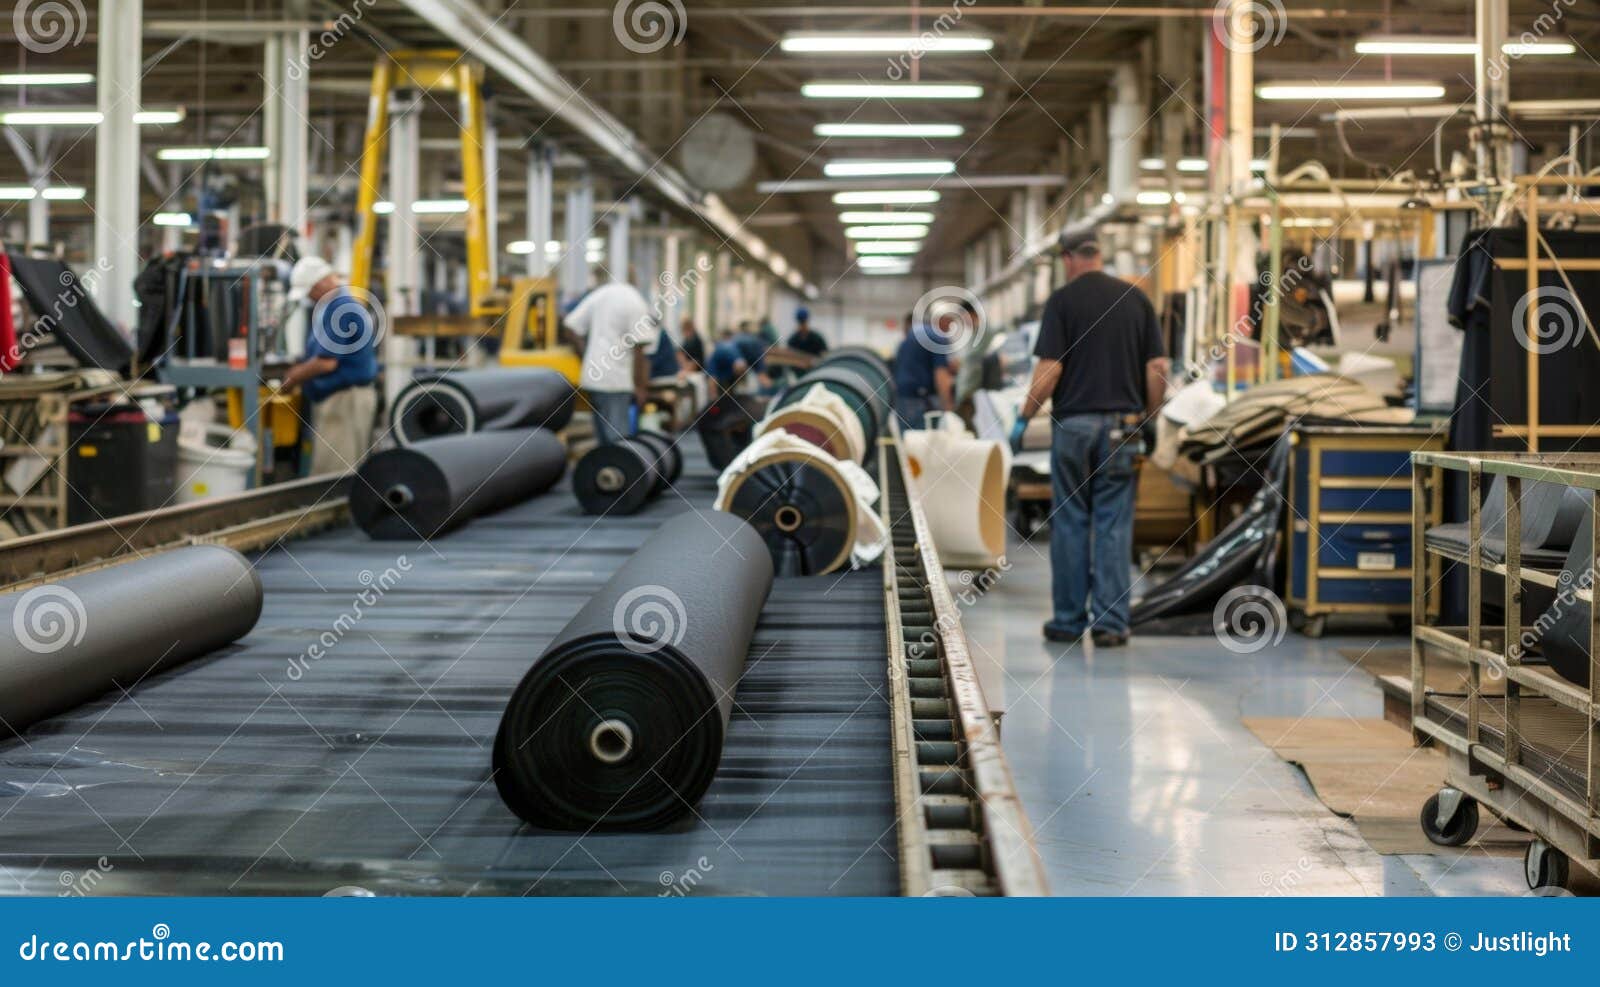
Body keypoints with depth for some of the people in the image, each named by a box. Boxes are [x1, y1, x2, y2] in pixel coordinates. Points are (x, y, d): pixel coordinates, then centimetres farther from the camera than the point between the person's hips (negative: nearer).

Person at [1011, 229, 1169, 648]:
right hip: (1121, 425, 2)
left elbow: (1049, 369, -10)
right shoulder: (1136, 299, 5)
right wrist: (1149, 419, 14)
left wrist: (1024, 418, 0)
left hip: (1073, 423, -2)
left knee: (1069, 523, 6)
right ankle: (1110, 622, 1)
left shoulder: (1062, 300, -5)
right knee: (1113, 526, 3)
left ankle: (1069, 620, 11)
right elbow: (1158, 368, 2)